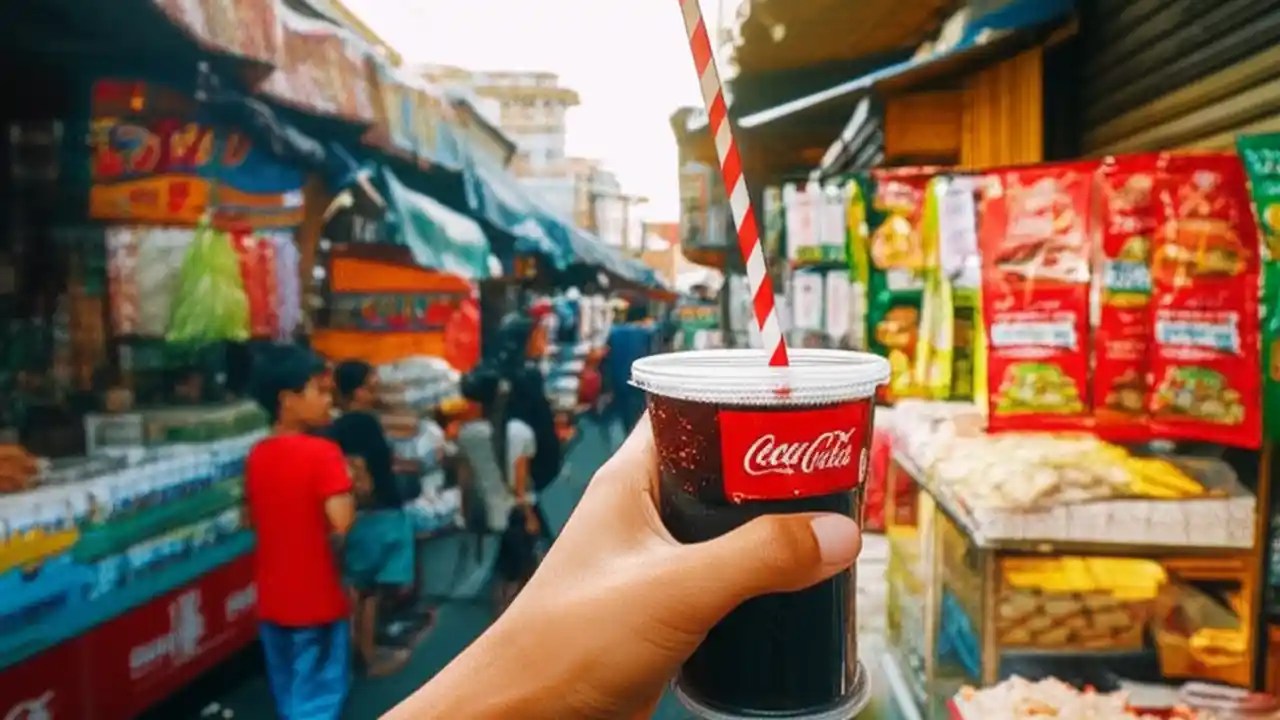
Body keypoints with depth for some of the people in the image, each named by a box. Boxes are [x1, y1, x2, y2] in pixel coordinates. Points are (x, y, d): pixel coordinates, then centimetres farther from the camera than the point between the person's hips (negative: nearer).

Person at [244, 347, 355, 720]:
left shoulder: (257, 455, 2)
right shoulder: (322, 452, -20)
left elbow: (252, 519, 14)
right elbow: (341, 522, -28)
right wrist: (347, 487, -12)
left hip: (272, 599, 7)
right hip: (316, 599, -7)